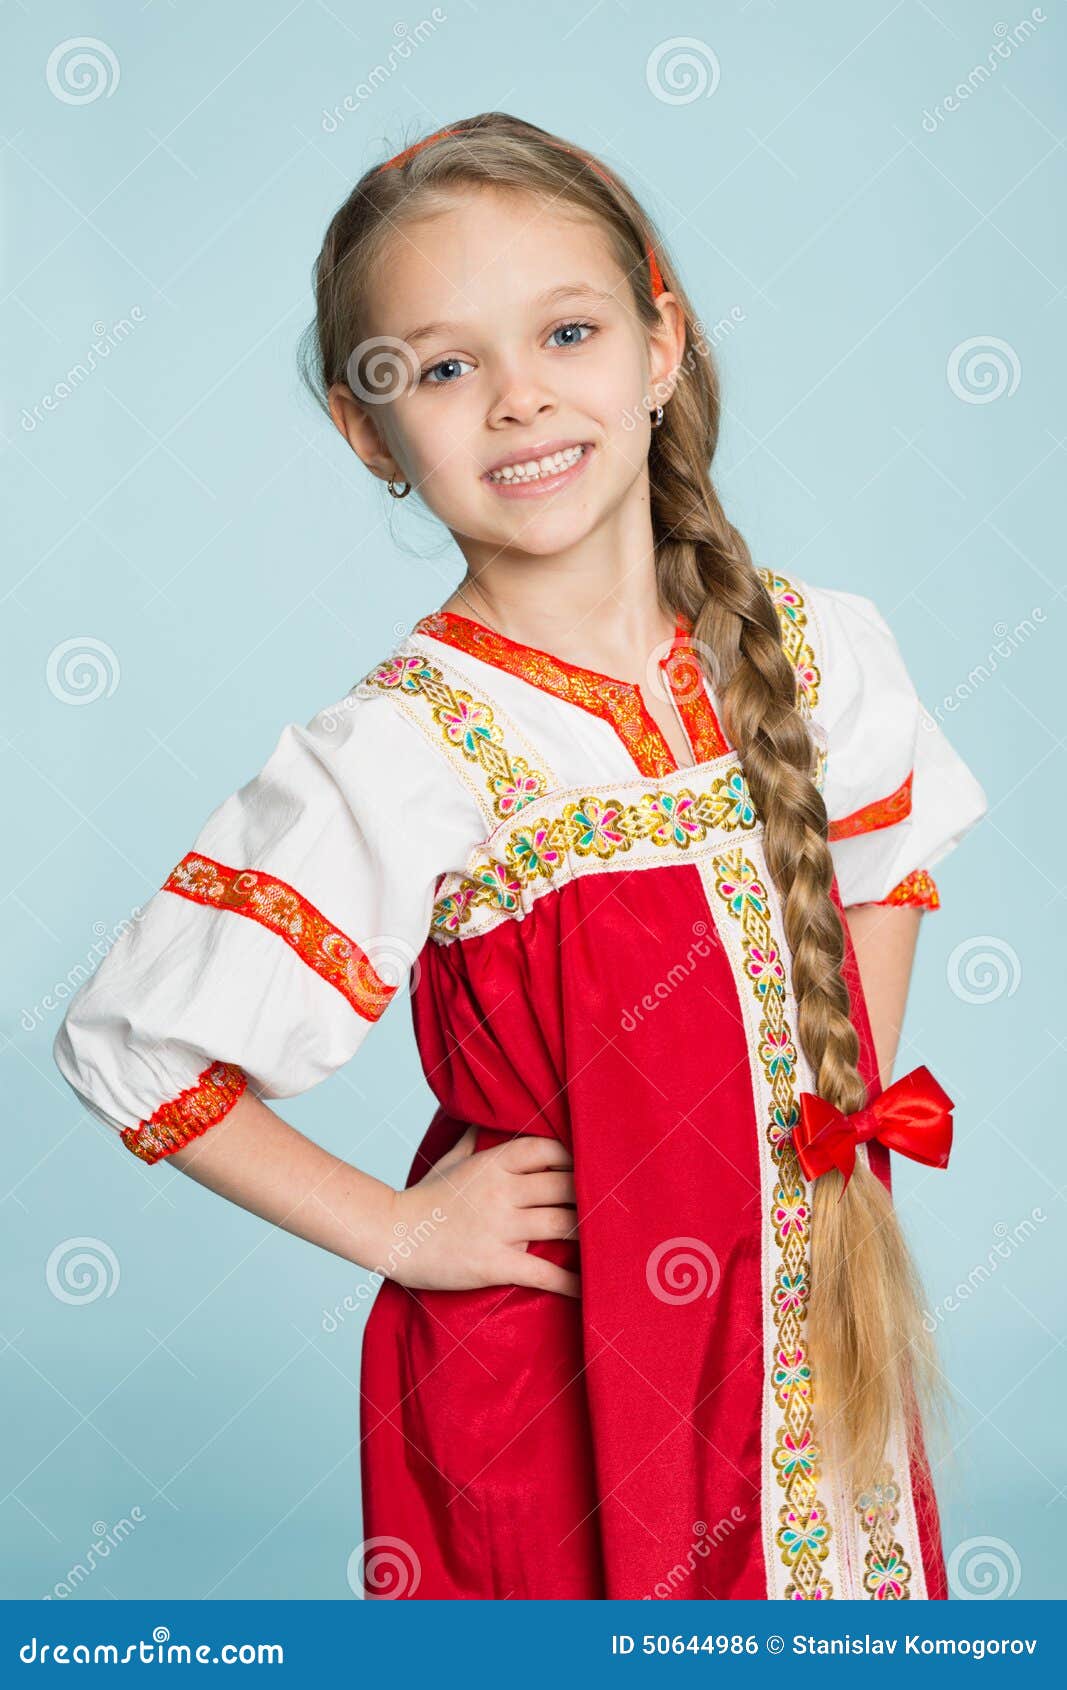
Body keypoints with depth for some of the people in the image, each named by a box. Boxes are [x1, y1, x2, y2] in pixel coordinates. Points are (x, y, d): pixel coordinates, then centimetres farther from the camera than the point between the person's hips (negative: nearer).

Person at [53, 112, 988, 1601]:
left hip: (814, 1328, 4)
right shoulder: (400, 757, -21)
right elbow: (125, 1043, -17)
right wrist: (397, 1229, -12)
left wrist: (850, 1116, 3)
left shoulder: (817, 650, -7)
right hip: (556, 1362, -4)